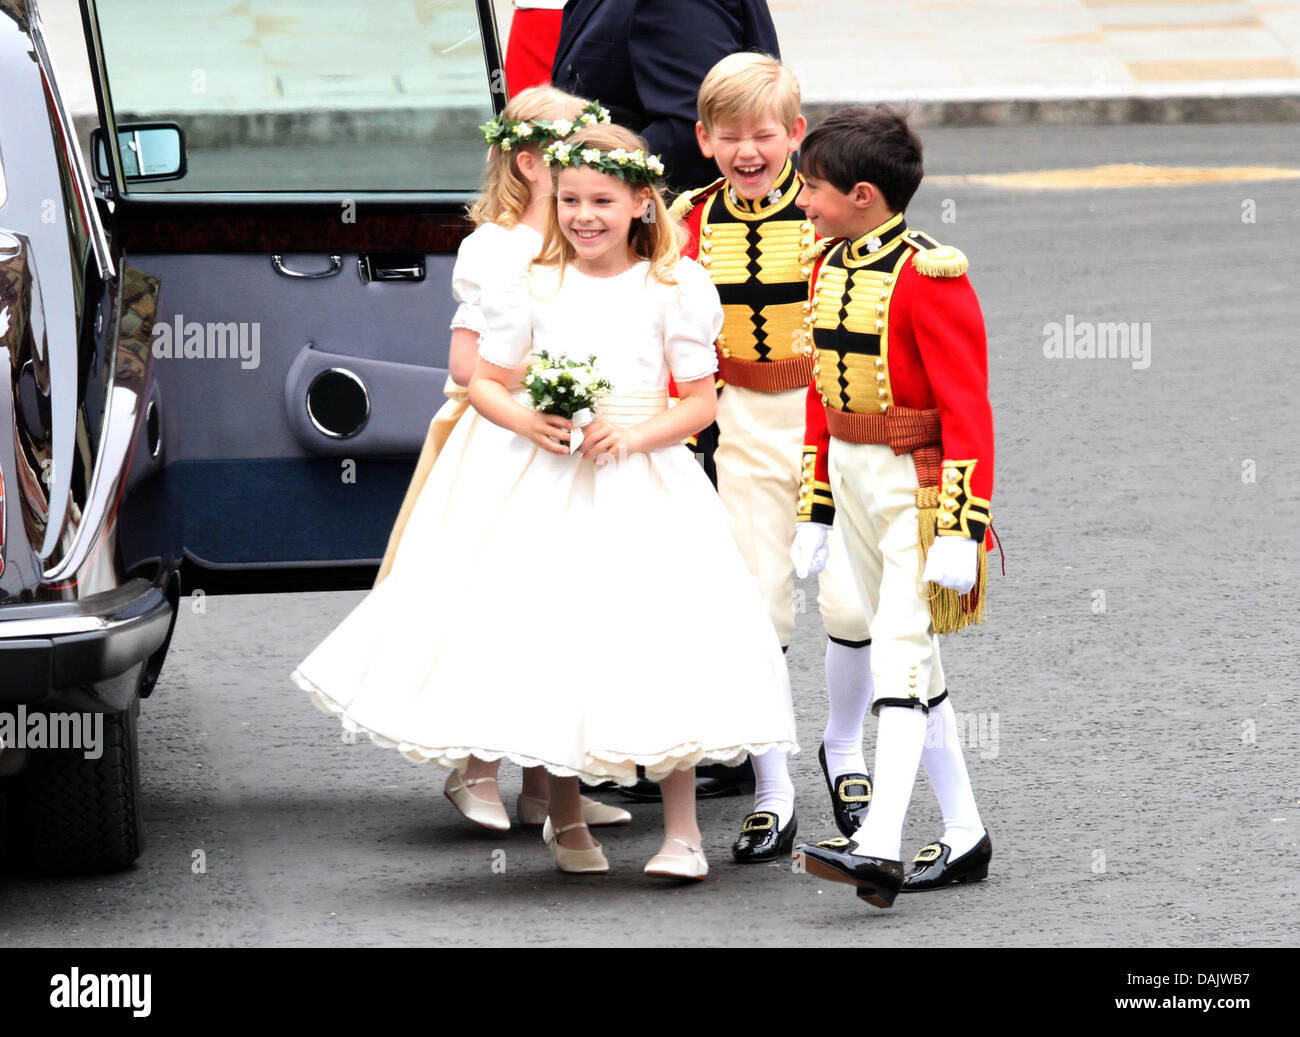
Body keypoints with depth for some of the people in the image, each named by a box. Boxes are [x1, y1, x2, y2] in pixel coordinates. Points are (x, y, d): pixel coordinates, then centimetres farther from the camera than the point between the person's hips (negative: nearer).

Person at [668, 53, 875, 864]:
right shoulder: (690, 221, 2)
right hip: (745, 429, 2)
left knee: (851, 600, -6)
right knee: (759, 607, 0)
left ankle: (845, 749, 22)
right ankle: (772, 796, 8)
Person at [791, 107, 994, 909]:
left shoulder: (928, 277, -16)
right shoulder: (830, 270, 9)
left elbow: (968, 411, -17)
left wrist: (961, 531, -21)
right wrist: (814, 514, 15)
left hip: (918, 484, -9)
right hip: (852, 479, 9)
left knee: (900, 654, -14)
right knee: (911, 660, 12)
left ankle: (880, 846, -21)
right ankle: (964, 839, 20)